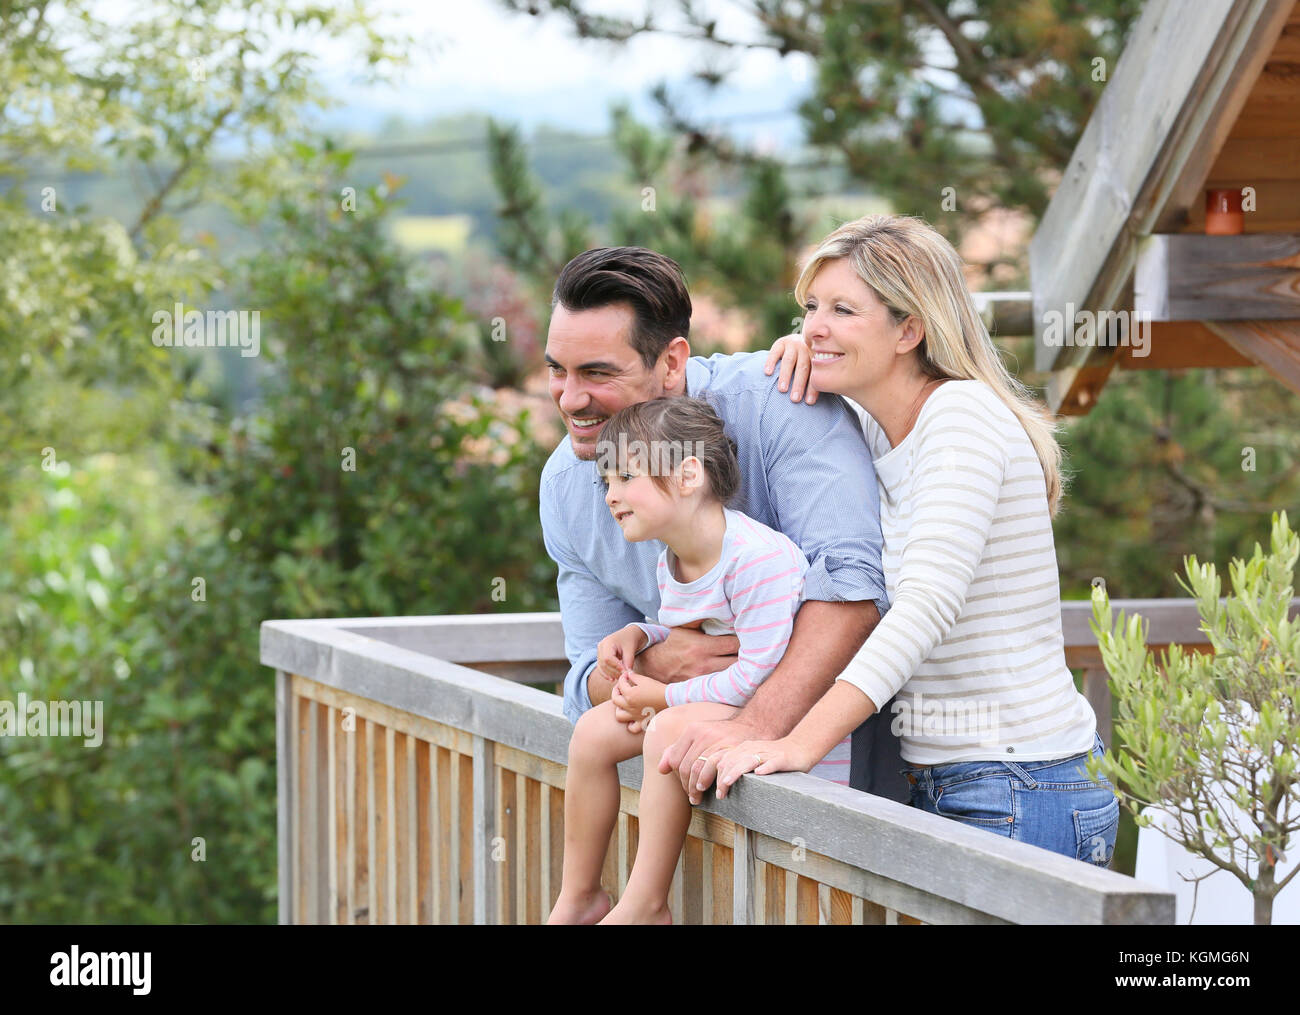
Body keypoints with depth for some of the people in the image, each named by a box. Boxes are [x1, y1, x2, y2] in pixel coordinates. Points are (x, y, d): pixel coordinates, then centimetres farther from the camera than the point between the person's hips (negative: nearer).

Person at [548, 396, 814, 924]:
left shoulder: (759, 558, -26)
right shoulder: (670, 563, 3)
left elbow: (758, 674, -28)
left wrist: (663, 697, -20)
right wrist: (636, 635, 0)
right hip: (707, 698, 10)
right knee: (593, 731, 1)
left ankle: (644, 904, -22)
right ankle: (578, 897, 11)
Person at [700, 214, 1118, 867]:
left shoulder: (964, 414, -14)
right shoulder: (875, 432, 11)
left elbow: (929, 600, -27)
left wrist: (802, 741, -34)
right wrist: (798, 352, 10)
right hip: (937, 785, 8)